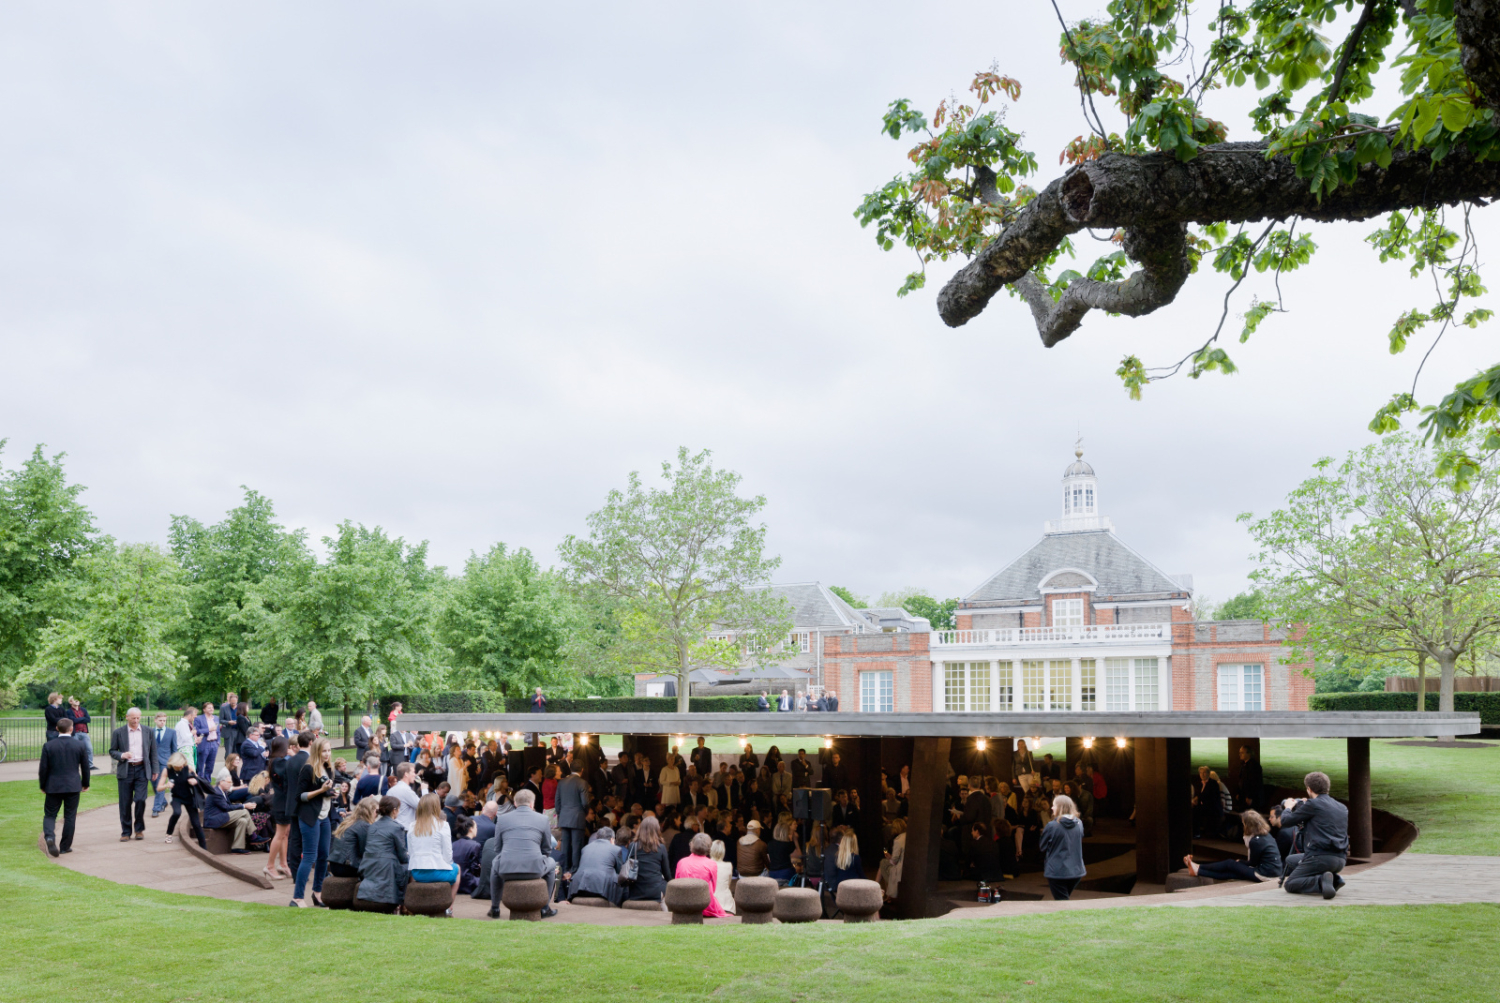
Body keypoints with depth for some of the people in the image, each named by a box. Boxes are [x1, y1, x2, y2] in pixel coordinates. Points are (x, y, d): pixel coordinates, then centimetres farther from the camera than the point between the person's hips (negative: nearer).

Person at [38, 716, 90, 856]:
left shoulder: (48, 746, -4)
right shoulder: (79, 746, -1)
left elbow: (43, 768, -3)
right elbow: (85, 767, 6)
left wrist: (42, 786, 10)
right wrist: (85, 784, 20)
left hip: (53, 786, 0)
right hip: (73, 786, 0)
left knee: (49, 815, 9)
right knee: (70, 817, 8)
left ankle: (49, 836, -18)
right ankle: (65, 847, 11)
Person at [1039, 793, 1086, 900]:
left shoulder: (1052, 826, -14)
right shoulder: (1079, 824, 0)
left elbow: (1043, 848, -4)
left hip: (1057, 872, -5)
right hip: (1076, 870, 5)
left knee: (1061, 901, 1)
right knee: (1065, 898, 22)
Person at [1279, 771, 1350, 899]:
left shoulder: (1313, 804, -6)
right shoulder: (1342, 808, 17)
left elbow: (1285, 821, 0)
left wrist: (1288, 808, 23)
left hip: (1320, 857, -8)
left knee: (1289, 884, 3)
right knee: (1291, 860, 27)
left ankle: (1321, 881, -23)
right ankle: (1334, 878, 8)